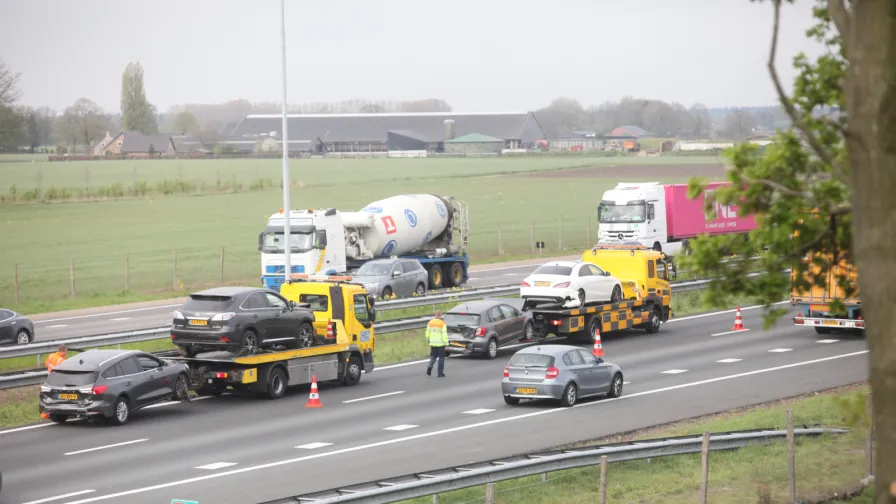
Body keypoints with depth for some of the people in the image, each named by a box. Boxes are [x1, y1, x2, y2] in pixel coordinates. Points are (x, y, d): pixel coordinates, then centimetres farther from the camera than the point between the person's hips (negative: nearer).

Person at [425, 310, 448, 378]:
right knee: (441, 358, 8)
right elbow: (444, 334, -16)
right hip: (440, 343, -4)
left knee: (433, 356, 17)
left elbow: (428, 332, 8)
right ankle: (440, 373, 10)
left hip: (432, 343, 4)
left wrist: (428, 339, 26)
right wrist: (446, 344, -10)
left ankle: (430, 366, -11)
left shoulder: (430, 323, 0)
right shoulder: (442, 324, -14)